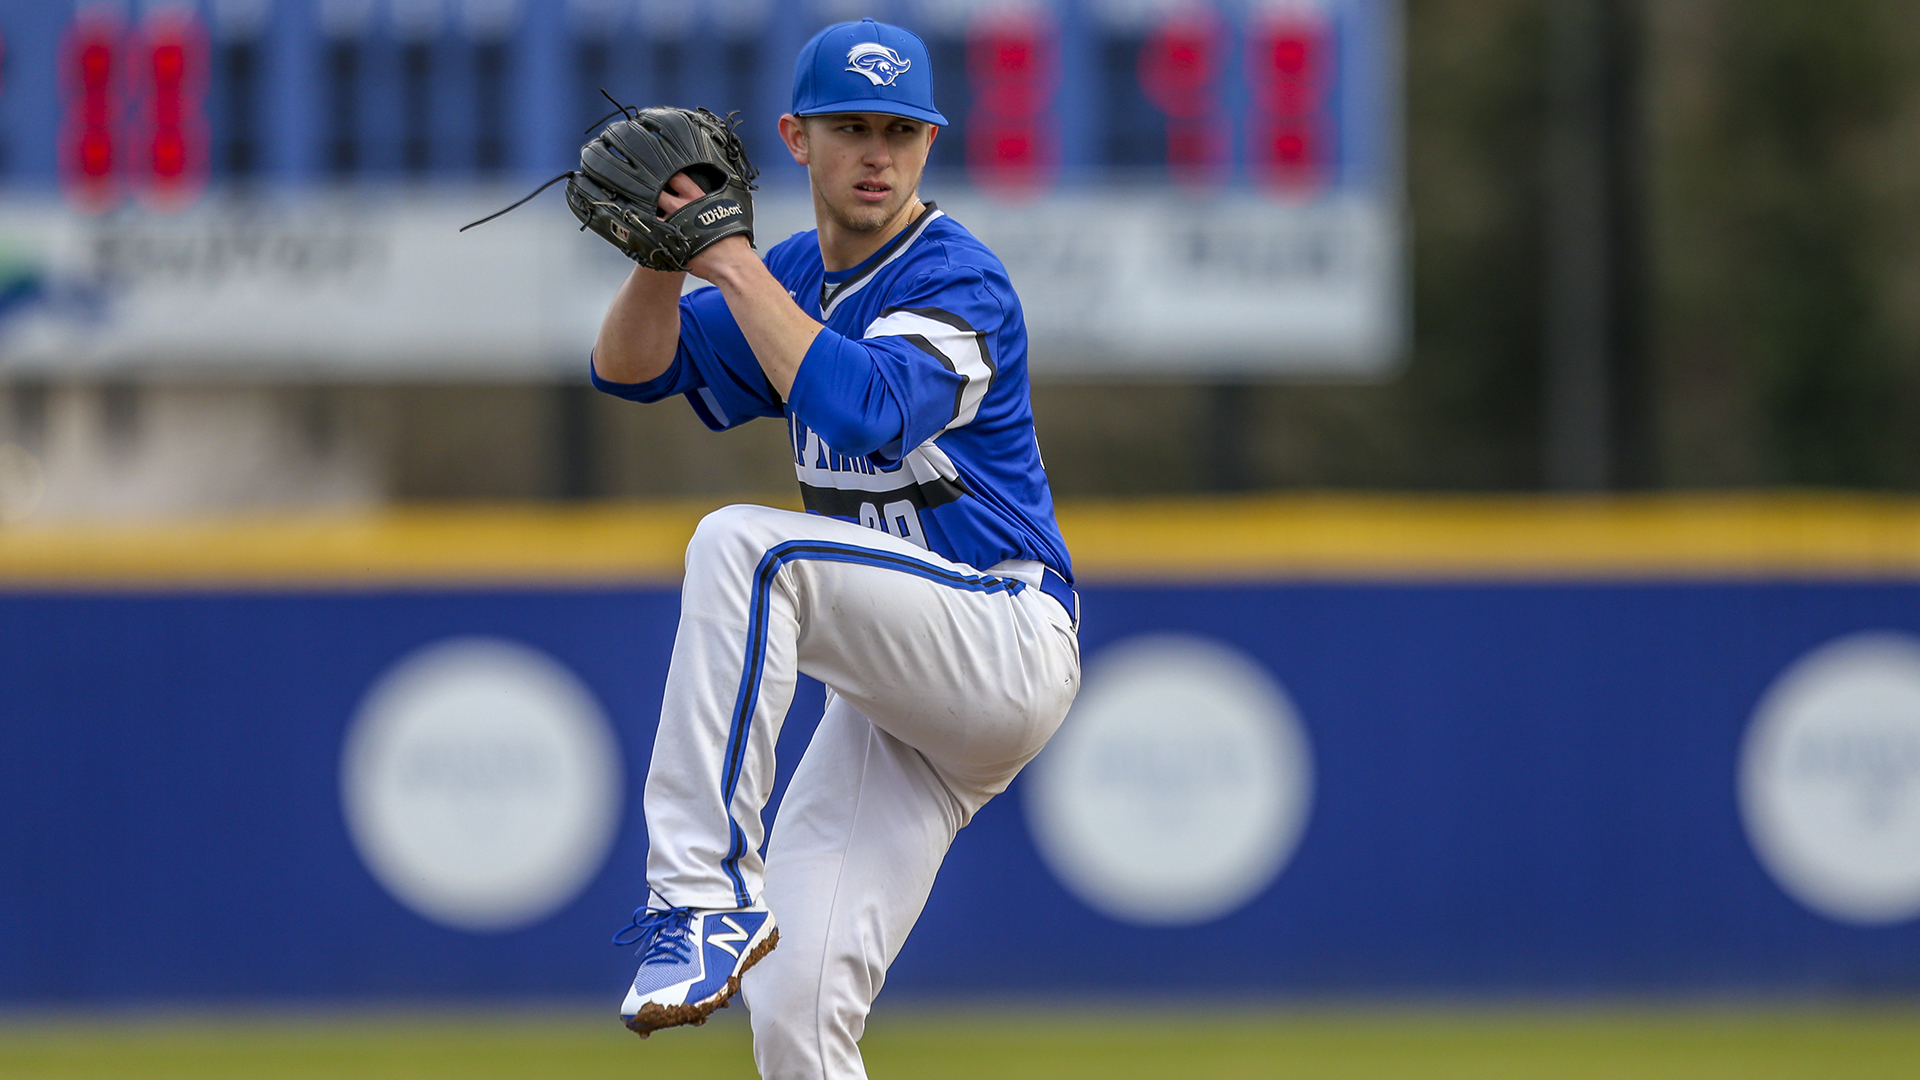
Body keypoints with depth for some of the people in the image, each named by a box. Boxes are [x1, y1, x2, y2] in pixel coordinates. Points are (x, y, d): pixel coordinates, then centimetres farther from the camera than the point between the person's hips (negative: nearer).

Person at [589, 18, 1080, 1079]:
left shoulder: (958, 282, -12)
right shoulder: (797, 279, 13)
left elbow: (865, 411, -30)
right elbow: (630, 365, 6)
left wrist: (730, 257, -26)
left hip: (1008, 643, -8)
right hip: (898, 694, 8)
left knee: (741, 544, -30)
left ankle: (708, 896, -34)